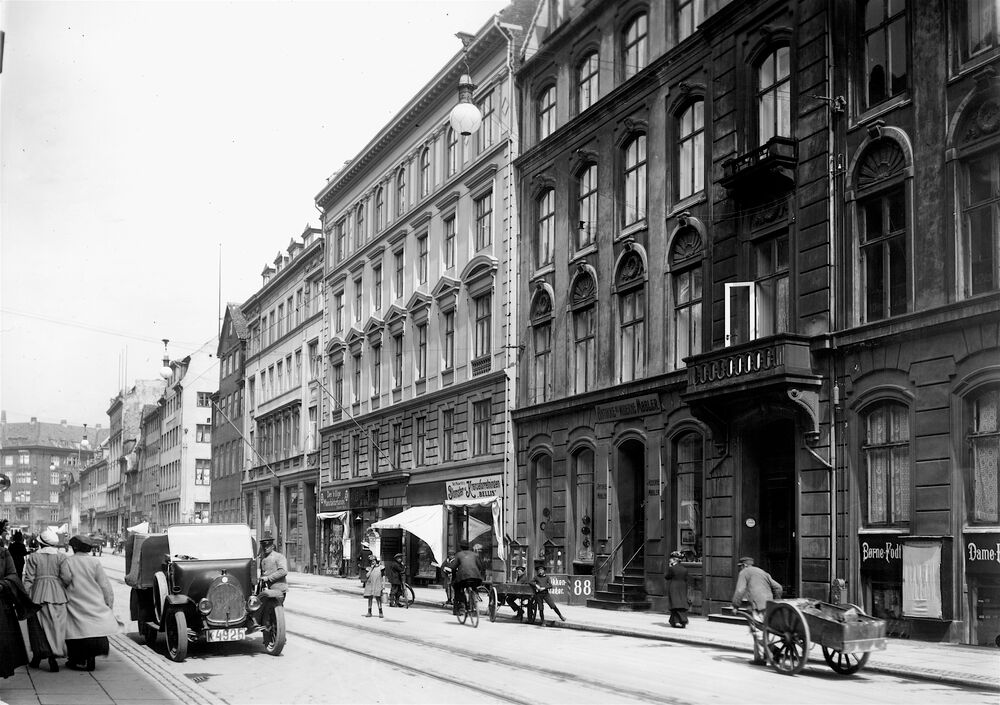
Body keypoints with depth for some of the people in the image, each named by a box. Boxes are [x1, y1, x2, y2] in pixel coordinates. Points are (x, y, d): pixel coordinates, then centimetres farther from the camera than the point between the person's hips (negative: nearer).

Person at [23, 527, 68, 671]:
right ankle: (53, 655, -8)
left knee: (38, 627, 11)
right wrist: (67, 595, 7)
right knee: (56, 627, 2)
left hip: (39, 594, 0)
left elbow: (28, 580, -3)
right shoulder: (62, 557, 1)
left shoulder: (33, 557, -1)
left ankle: (37, 657, 18)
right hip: (58, 595, 0)